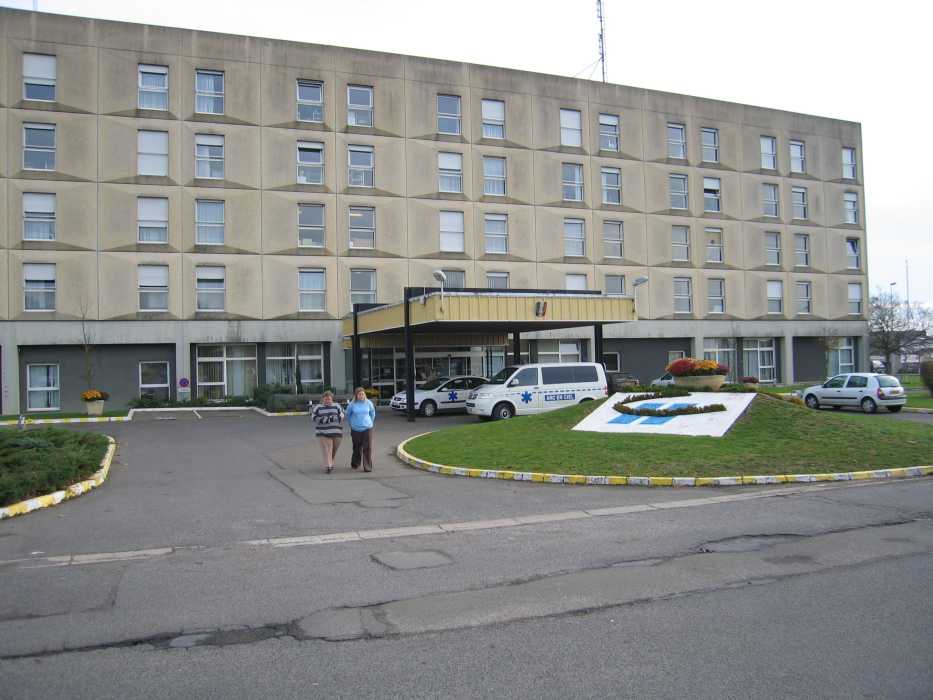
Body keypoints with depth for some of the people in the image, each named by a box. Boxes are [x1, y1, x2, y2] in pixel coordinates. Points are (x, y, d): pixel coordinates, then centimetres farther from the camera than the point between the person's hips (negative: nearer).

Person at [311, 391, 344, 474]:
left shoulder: (337, 406, 10)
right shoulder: (318, 407, 7)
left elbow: (341, 417, 1)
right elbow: (313, 418, 1)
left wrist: (330, 418, -11)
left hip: (336, 432, 2)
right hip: (323, 433, -2)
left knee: (333, 450, 10)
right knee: (326, 450, -11)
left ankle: (330, 463, 31)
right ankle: (328, 466, -12)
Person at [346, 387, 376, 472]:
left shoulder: (368, 403, -2)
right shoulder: (352, 404, -6)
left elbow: (372, 413, 15)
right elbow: (348, 415, 11)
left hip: (367, 428, 0)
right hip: (356, 429, 0)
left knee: (367, 448, -5)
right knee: (357, 448, 11)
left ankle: (367, 467, -1)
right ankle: (355, 464, 33)